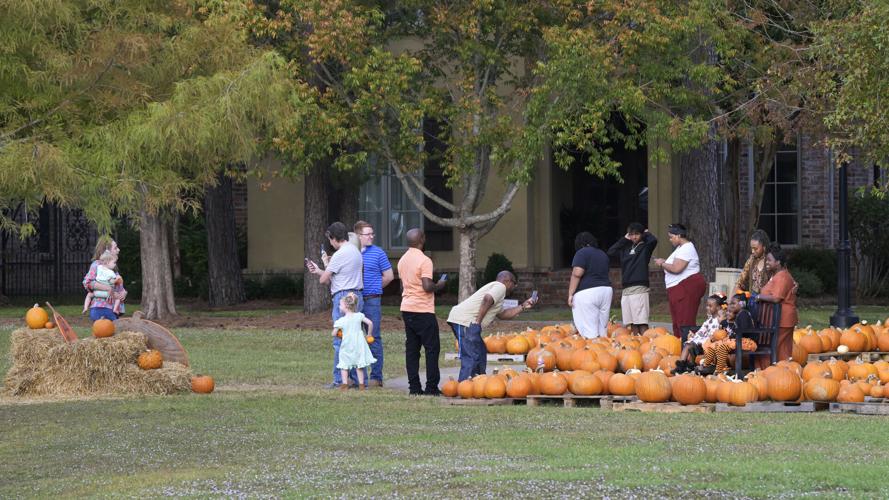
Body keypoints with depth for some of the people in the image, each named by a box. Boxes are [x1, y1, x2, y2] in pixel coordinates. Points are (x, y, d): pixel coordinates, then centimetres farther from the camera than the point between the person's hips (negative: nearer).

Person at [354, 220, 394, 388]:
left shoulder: (378, 253, 1)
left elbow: (389, 276, 5)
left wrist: (374, 288, 8)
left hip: (372, 300, -3)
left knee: (374, 338, -2)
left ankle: (376, 377, 1)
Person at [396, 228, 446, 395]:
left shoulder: (402, 260, 11)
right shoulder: (424, 261, -15)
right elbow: (427, 286, -22)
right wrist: (439, 285, -3)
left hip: (406, 308, 7)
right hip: (423, 310, -7)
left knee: (412, 349, 7)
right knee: (432, 348, -1)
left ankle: (414, 386, 5)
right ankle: (431, 387, -4)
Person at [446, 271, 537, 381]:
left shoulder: (494, 287, 30)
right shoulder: (500, 286, -1)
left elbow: (502, 314, 31)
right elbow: (487, 299, -21)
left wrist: (523, 306, 31)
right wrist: (478, 321, -19)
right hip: (465, 320, -11)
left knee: (480, 354, 18)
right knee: (471, 357, -14)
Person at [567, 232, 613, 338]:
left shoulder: (582, 253, -4)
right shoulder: (603, 254, 20)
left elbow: (577, 274, -14)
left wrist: (570, 294, -13)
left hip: (587, 292, -7)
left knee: (590, 332, -11)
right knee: (602, 329, 7)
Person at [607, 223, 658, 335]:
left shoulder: (645, 247, 3)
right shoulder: (626, 248, 18)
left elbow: (653, 240, -15)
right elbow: (610, 252, 16)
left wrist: (646, 233, 6)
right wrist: (624, 239, 15)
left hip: (639, 289, -6)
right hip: (626, 289, 6)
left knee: (641, 321, -12)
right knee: (631, 323, 3)